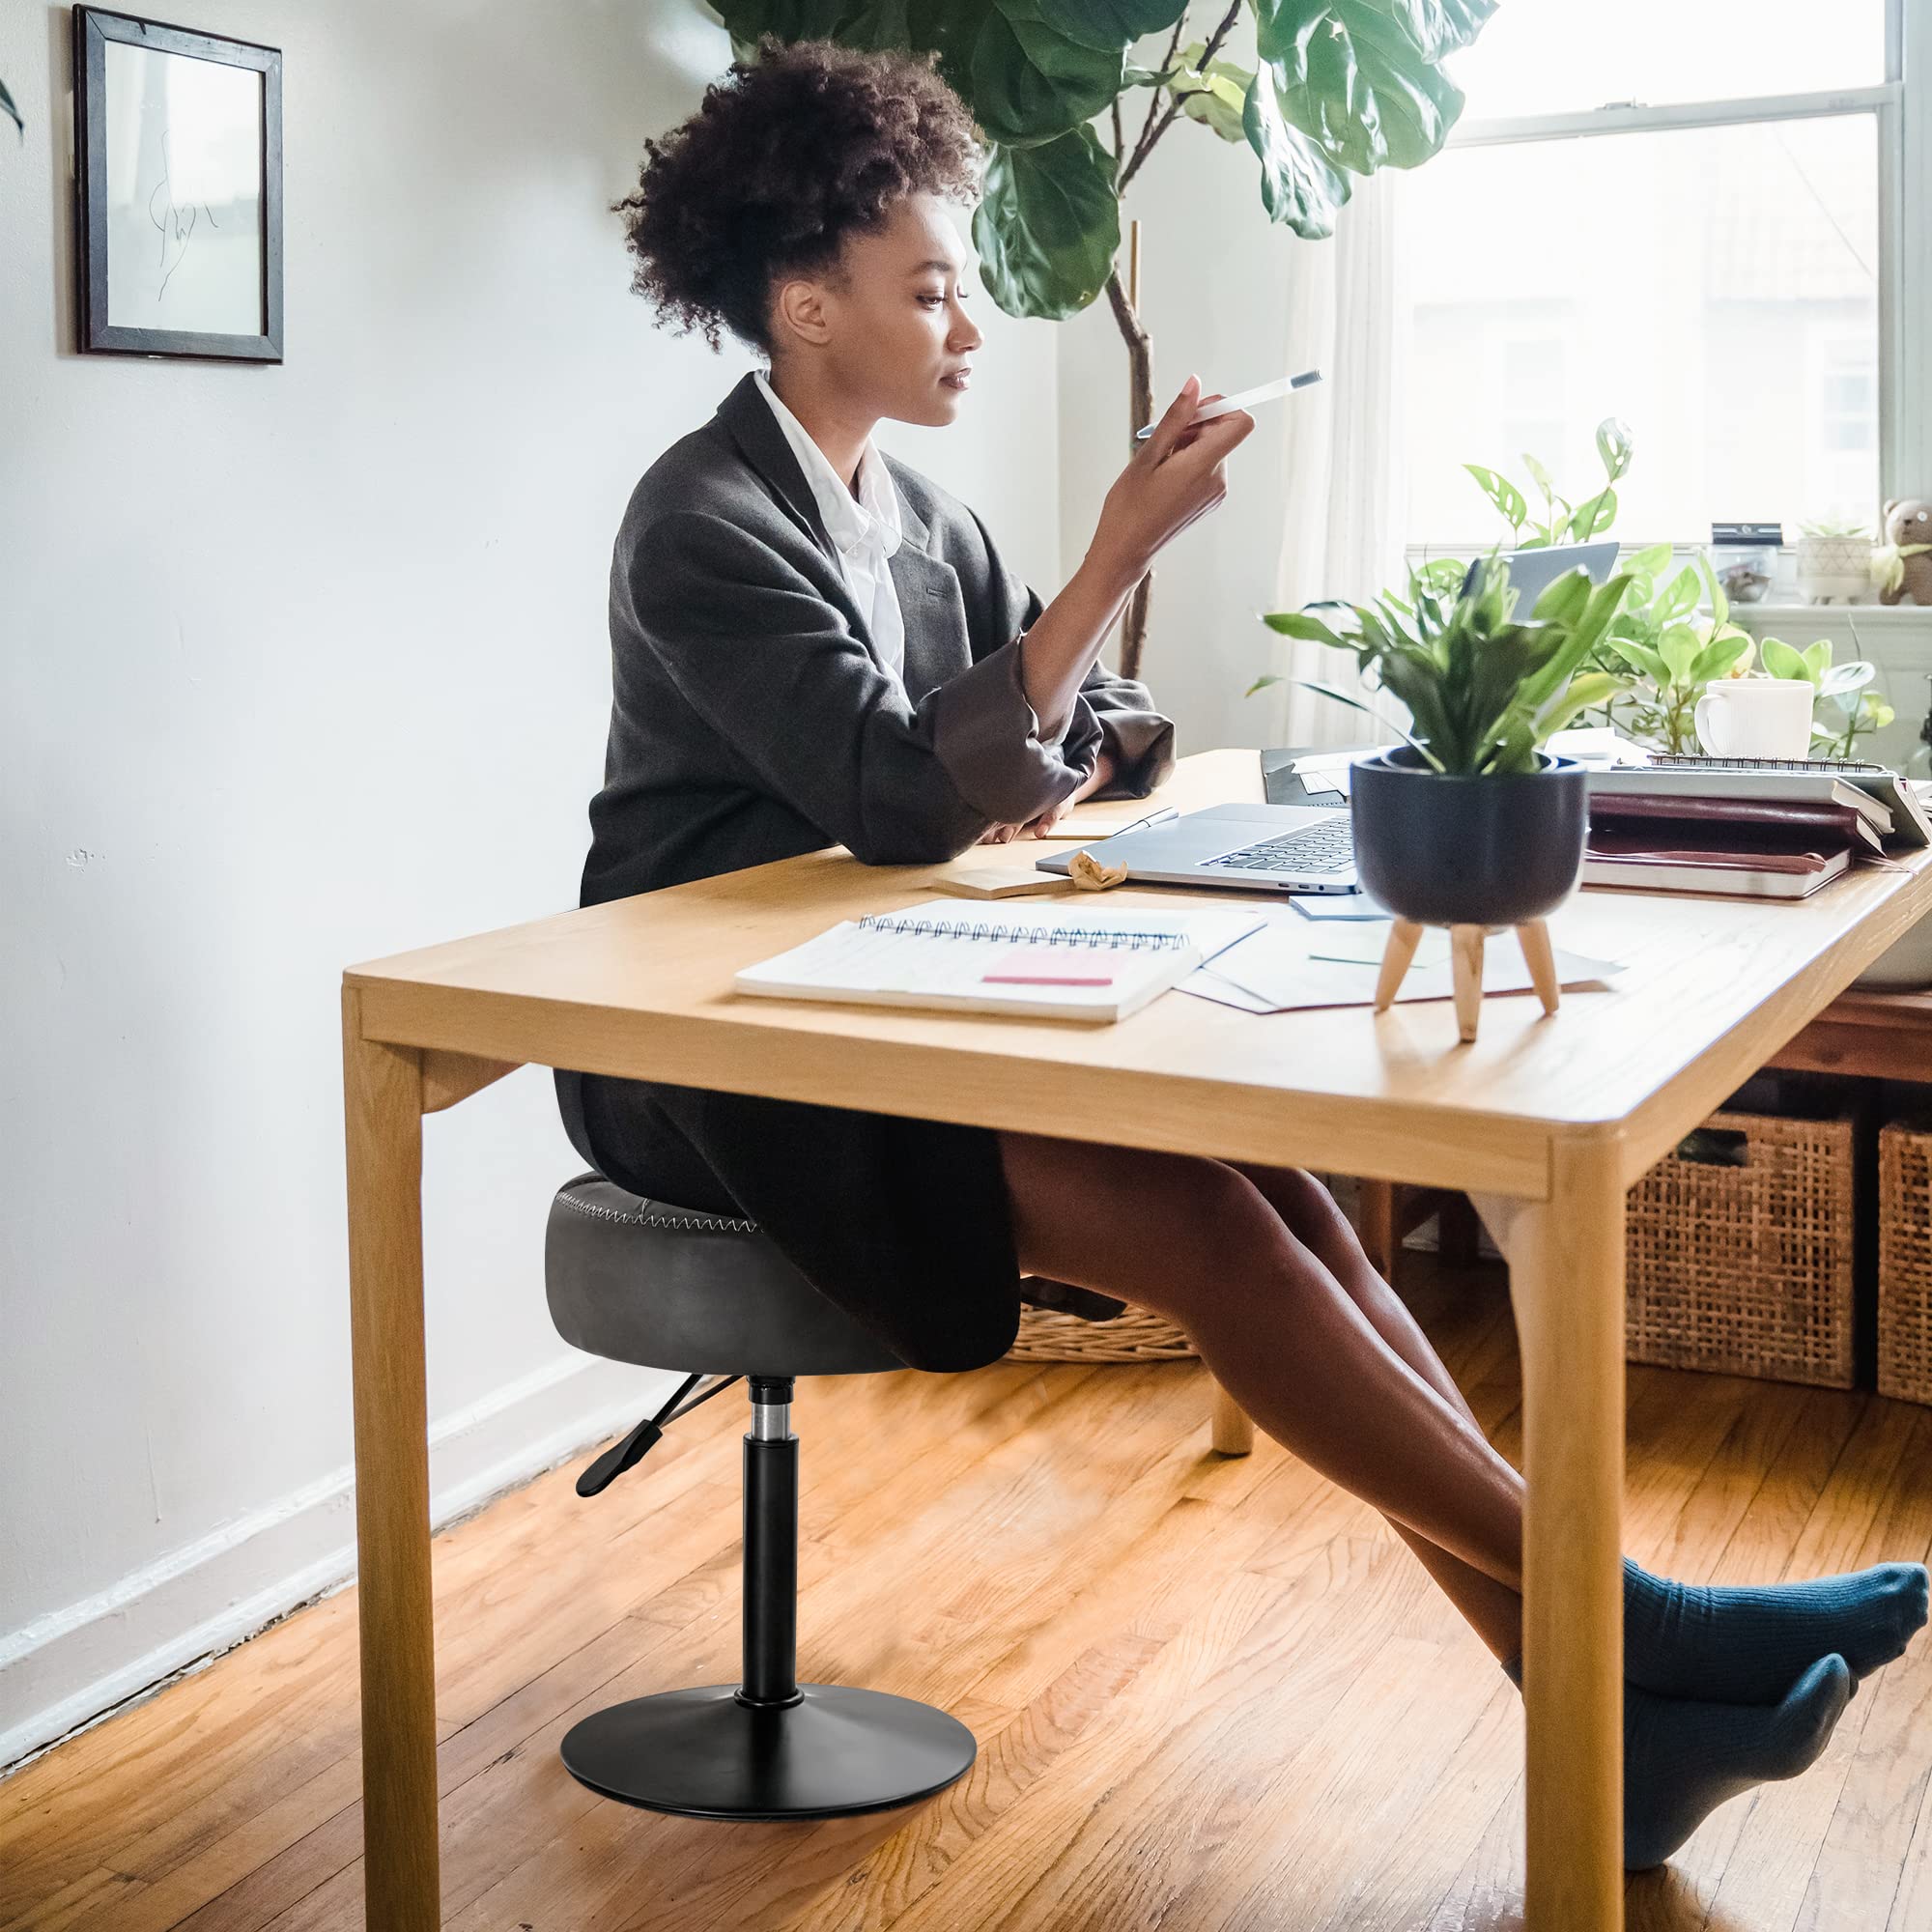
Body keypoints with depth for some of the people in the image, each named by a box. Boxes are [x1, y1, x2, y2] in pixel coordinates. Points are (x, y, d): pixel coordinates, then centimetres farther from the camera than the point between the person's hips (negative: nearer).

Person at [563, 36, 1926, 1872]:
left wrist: (1071, 762, -7)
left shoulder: (914, 511, 11)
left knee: (1280, 1191, -16)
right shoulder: (704, 521, -13)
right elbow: (901, 795, -25)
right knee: (1202, 1222, -24)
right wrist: (1116, 559, -26)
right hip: (717, 1072, -6)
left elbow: (1099, 730, 16)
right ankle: (1612, 1615, -15)